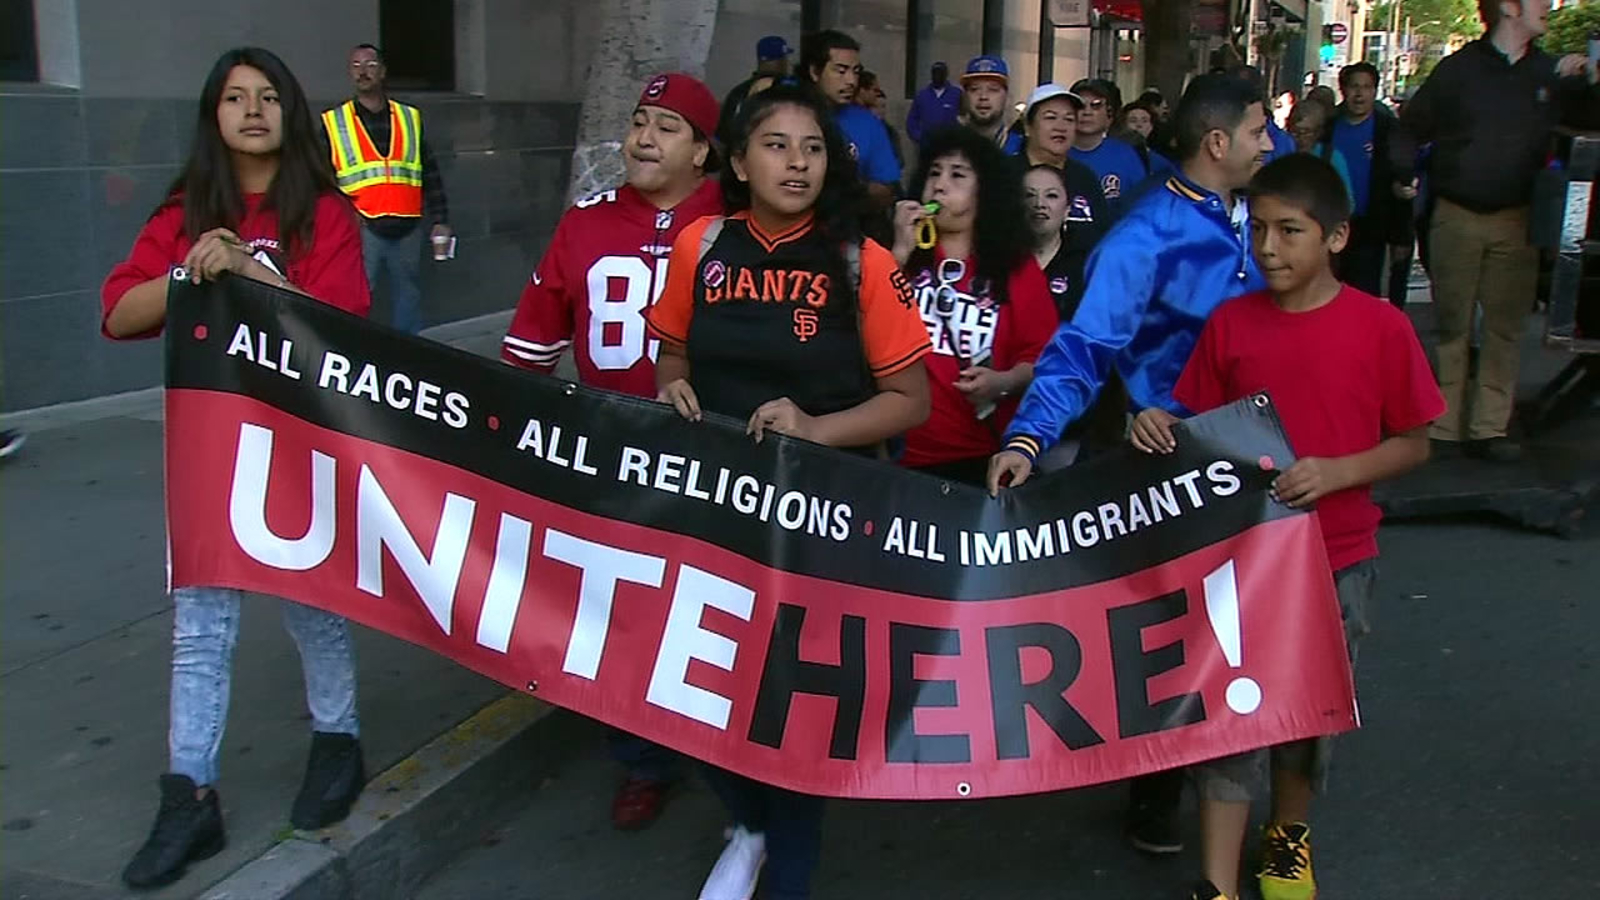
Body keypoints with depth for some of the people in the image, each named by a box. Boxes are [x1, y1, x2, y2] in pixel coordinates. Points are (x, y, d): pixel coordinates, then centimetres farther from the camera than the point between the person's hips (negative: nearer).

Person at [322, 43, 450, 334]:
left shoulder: (410, 119, 12)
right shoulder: (333, 122, 6)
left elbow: (430, 175, 12)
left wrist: (440, 221, 7)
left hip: (407, 230, 2)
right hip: (360, 230, -2)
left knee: (408, 300, 10)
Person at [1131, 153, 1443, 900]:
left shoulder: (1381, 327, -9)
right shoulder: (1229, 322, -4)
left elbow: (1413, 444, -4)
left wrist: (1334, 471, -20)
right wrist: (1161, 429, -17)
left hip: (1338, 558, 0)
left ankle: (1288, 835, 41)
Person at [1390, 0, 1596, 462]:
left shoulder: (1550, 72, 10)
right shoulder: (1459, 68, 2)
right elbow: (1412, 128, 3)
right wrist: (1404, 174, -12)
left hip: (1515, 221, 3)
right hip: (1456, 217, -3)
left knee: (1505, 325, 2)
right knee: (1451, 324, 4)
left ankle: (1489, 429, 7)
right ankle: (1444, 427, 9)